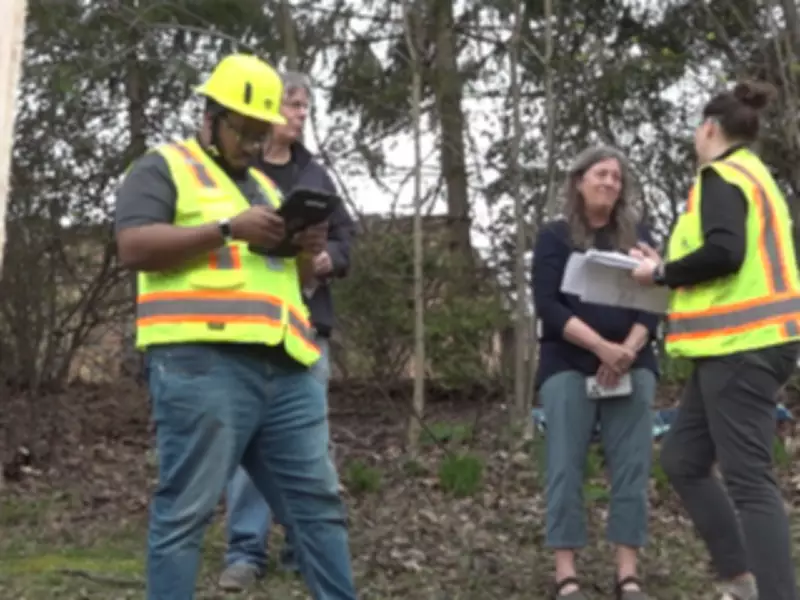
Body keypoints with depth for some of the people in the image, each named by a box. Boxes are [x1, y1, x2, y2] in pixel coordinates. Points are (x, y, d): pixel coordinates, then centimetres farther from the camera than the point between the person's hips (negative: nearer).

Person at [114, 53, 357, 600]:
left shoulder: (264, 185, 29)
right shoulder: (163, 168, 8)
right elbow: (134, 246, -8)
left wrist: (306, 254, 8)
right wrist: (228, 229, -12)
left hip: (286, 369, 7)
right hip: (202, 363, -7)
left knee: (319, 502, 6)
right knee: (187, 509, -6)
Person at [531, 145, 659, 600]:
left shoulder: (637, 236, 12)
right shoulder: (555, 237, 5)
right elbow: (549, 306, -6)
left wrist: (627, 352, -14)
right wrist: (602, 347, -18)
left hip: (632, 367, 3)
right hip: (569, 365, -2)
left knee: (632, 468, -3)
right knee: (567, 468, -7)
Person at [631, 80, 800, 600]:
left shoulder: (721, 176, -7)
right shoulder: (757, 178, 22)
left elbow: (724, 251, -22)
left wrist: (663, 273, -7)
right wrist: (671, 271, 17)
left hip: (740, 343, -10)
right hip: (752, 340, 10)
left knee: (748, 478, -10)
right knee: (683, 458, 13)